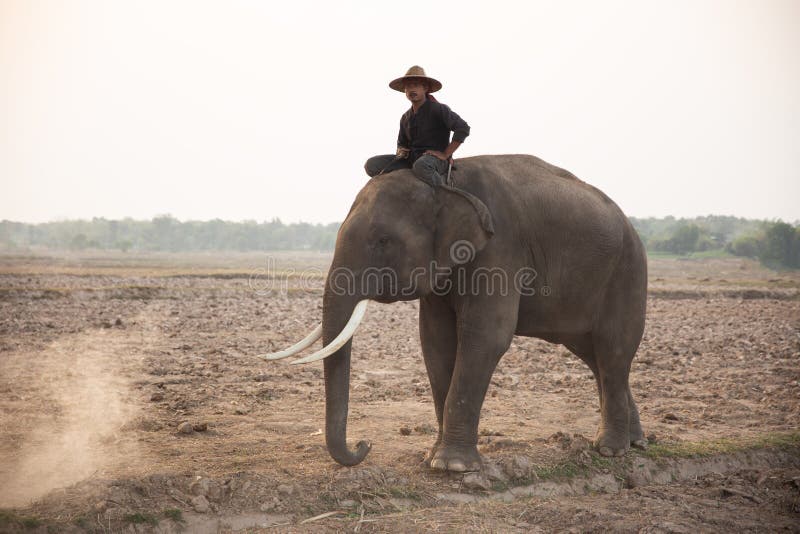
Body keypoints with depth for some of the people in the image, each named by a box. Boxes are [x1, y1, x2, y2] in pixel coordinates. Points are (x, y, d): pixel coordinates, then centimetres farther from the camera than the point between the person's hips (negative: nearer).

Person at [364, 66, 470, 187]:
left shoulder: (438, 109, -8)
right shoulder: (406, 118, 15)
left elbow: (463, 128, -18)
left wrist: (445, 155, -18)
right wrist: (401, 152, 4)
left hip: (435, 159, -6)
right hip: (411, 159, 7)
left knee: (420, 166, -44)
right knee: (371, 165, -7)